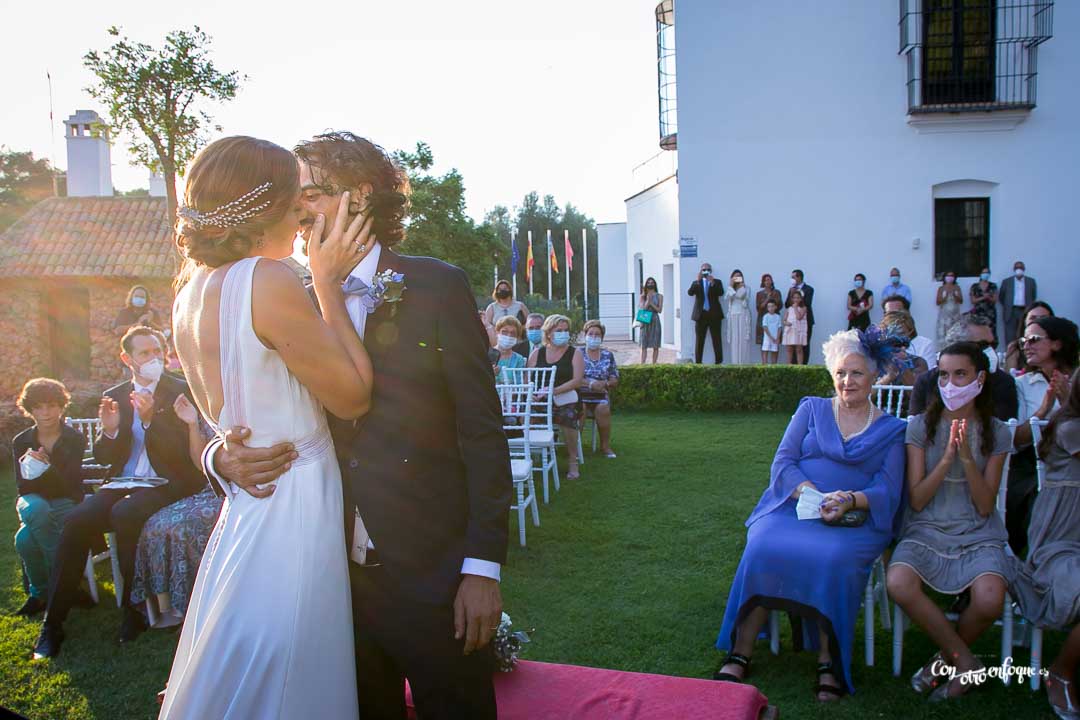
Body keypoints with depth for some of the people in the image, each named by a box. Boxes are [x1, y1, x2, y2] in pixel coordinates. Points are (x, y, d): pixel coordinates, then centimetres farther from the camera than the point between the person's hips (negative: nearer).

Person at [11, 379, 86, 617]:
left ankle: (40, 592, -7)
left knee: (25, 538, -31)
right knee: (37, 510, -36)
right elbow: (23, 487, -4)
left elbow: (71, 484, -13)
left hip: (66, 502, -2)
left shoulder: (75, 439, -5)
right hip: (33, 501, 3)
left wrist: (47, 467, -31)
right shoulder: (21, 442, 3)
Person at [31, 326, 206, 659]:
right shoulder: (114, 396, 12)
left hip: (167, 483, -4)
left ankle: (134, 609, -15)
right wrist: (109, 431, -10)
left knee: (125, 513, -33)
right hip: (123, 483, 4)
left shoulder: (181, 391, 0)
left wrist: (151, 419, -22)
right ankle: (52, 623, -11)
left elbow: (184, 450, -9)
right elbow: (104, 458, 11)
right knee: (76, 520, -22)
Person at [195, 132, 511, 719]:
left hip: (432, 576, -3)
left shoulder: (437, 287, -6)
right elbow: (258, 421, 8)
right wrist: (224, 457, -15)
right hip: (339, 575, 4)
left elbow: (482, 432, -8)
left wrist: (483, 567, -11)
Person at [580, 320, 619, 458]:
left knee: (603, 409, -31)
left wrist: (605, 383, -11)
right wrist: (590, 383, -17)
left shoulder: (608, 355, 14)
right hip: (580, 394, -1)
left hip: (601, 395, 1)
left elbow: (615, 379, 12)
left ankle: (605, 445, -16)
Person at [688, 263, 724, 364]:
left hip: (714, 315, -1)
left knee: (716, 340, -1)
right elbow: (690, 293, -8)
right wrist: (698, 281, -19)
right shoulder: (696, 283, 11)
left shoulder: (717, 282, 9)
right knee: (699, 341, 2)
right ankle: (698, 362, 4)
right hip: (701, 315, 1)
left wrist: (712, 283, -22)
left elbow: (721, 293, -10)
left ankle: (718, 362, 2)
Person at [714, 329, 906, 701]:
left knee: (833, 561, -35)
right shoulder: (811, 409, 16)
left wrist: (850, 501, -19)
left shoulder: (891, 430, 14)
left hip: (855, 521, -1)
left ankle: (829, 661, -20)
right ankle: (739, 653, -19)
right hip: (794, 510, 1)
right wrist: (815, 495, -15)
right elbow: (782, 463, 5)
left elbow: (889, 491, 3)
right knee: (763, 550, -30)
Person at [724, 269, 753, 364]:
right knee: (733, 340, -1)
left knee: (743, 340, -8)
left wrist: (741, 285, -4)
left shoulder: (746, 288, 7)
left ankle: (743, 362, -9)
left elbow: (740, 295, -12)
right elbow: (727, 298, -5)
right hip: (732, 316, 3)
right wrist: (731, 285, -6)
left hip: (743, 316, -3)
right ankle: (733, 362, -1)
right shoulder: (730, 288, 15)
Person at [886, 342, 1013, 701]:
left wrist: (967, 458, -16)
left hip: (978, 535, 0)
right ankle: (966, 662, -8)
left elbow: (985, 507, -2)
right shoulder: (921, 426, 2)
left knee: (989, 600, -31)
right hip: (926, 530, 0)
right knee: (898, 584, -32)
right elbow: (916, 499, -3)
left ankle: (946, 659, 2)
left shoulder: (996, 432, 4)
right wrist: (946, 459, -16)